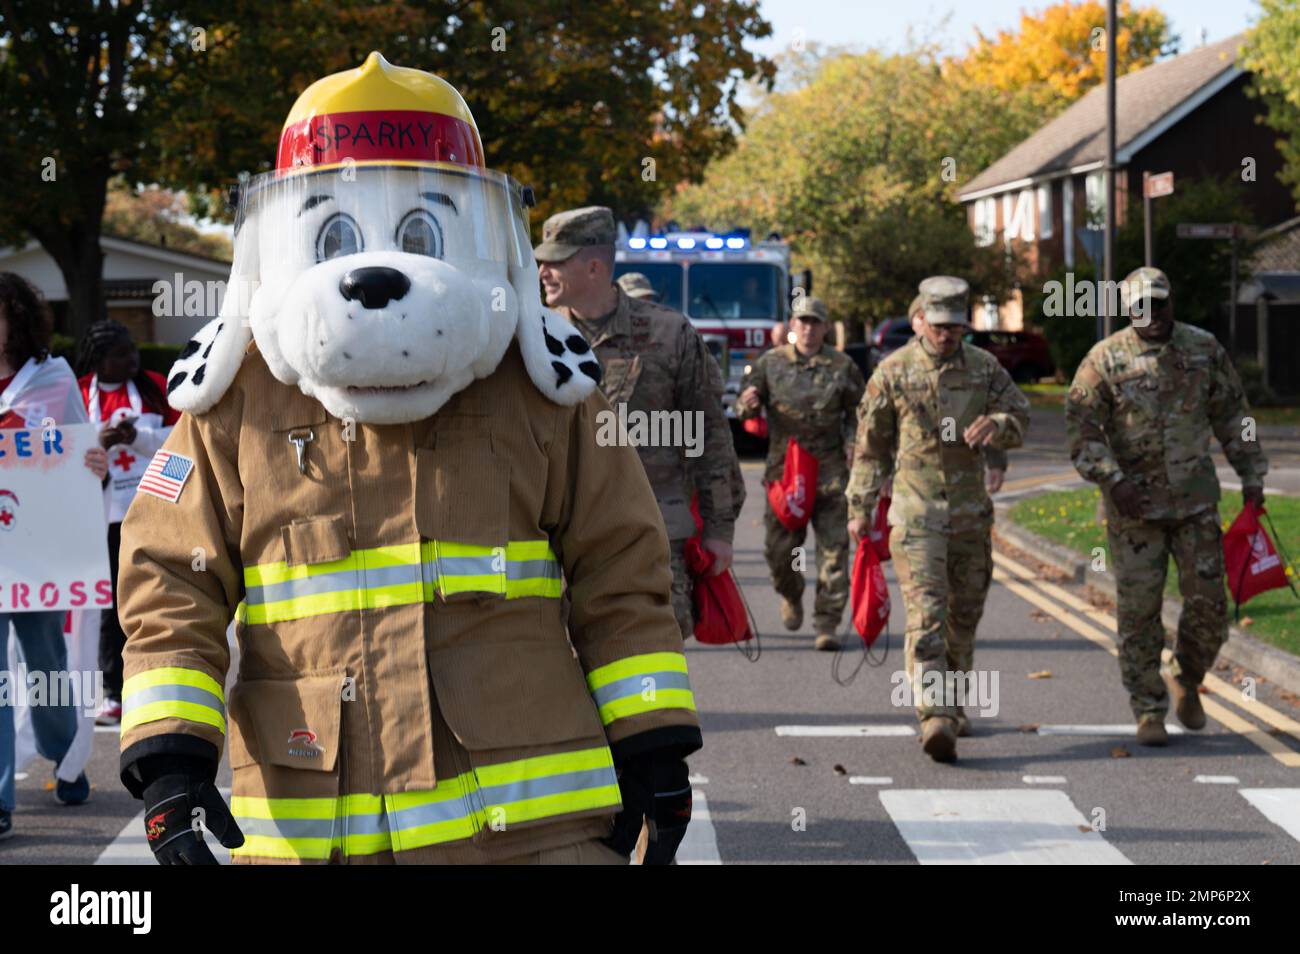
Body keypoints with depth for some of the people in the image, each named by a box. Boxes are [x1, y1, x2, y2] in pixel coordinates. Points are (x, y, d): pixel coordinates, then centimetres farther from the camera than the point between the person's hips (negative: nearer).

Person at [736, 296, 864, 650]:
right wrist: (747, 404, -16)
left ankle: (827, 622, -3)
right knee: (780, 547, 3)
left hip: (830, 471, -1)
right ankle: (792, 596, 34)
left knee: (833, 547, -7)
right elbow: (744, 410, 8)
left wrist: (852, 440, -5)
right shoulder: (771, 363, 6)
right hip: (784, 467, 1)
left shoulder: (842, 366, 6)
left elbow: (857, 412, 13)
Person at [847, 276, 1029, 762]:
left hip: (971, 512, 4)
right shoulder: (893, 371, -1)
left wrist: (995, 423, -17)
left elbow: (1020, 420, 8)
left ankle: (949, 702, 30)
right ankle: (935, 718, -23)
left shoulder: (984, 367, 6)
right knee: (926, 614, -14)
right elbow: (869, 444, 6)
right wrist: (860, 508, 6)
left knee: (964, 614, 13)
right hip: (915, 512, -4)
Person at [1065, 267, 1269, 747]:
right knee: (1139, 610, -1)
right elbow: (1080, 428, -8)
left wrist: (1252, 475, 10)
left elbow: (1231, 414, 13)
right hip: (1134, 505, -2)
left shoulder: (1205, 350, 5)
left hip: (1196, 499, 3)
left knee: (1209, 603, 2)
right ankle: (1148, 711, 10)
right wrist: (1113, 481, -18)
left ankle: (1186, 681, 28)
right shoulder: (1105, 359, -5)